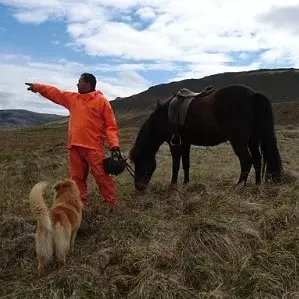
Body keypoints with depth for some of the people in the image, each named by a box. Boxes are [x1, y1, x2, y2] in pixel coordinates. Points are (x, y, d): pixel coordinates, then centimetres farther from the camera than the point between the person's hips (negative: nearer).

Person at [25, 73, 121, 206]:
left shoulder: (101, 101, -3)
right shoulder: (72, 98, 16)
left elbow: (111, 125, -6)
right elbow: (54, 93, 29)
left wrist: (114, 145, -14)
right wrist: (37, 87, 33)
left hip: (94, 147, -6)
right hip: (74, 147, 6)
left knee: (102, 176, -6)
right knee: (77, 178, 8)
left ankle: (112, 204, 3)